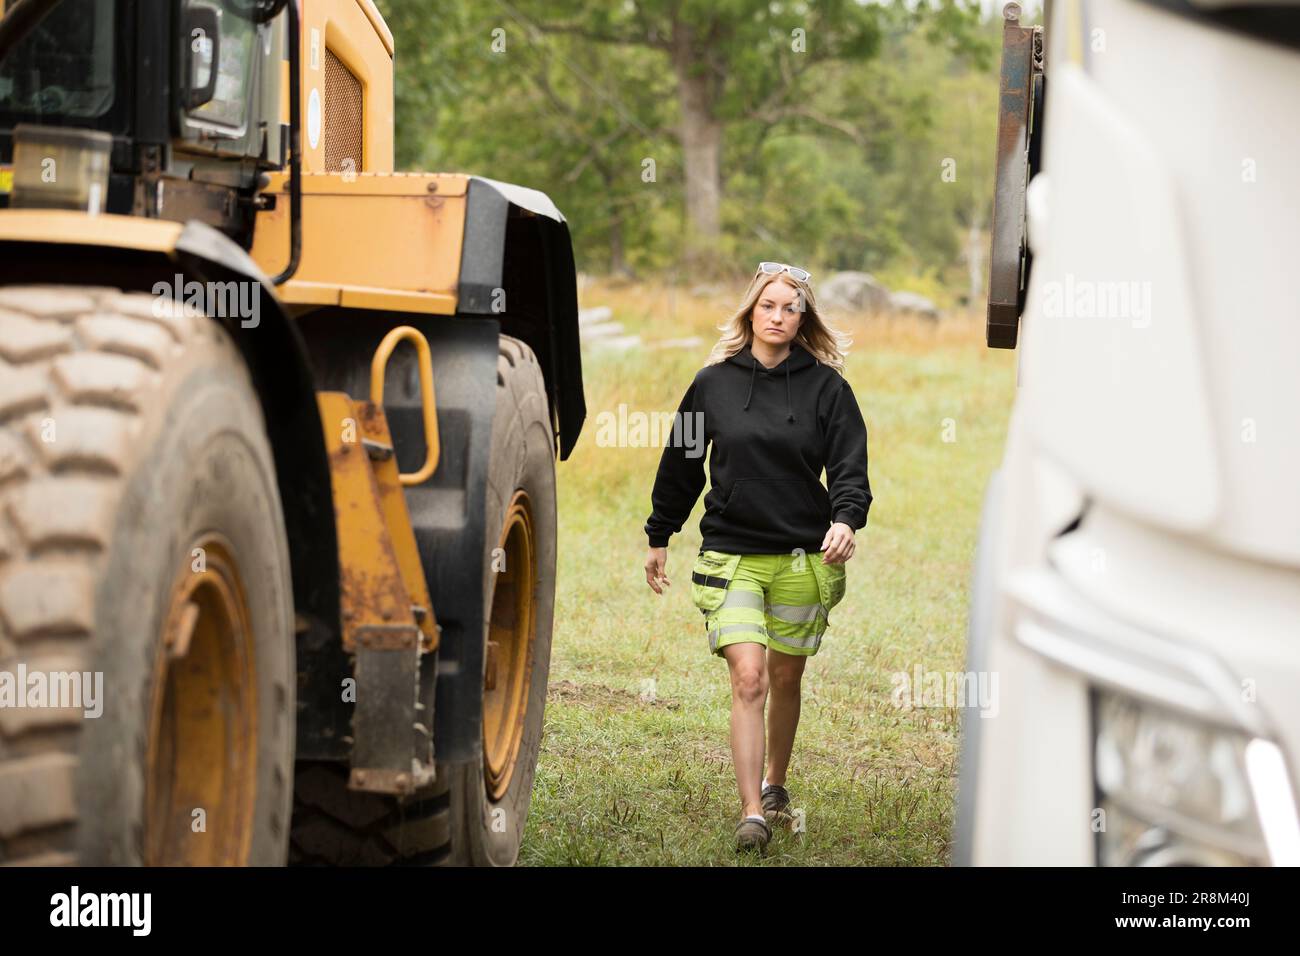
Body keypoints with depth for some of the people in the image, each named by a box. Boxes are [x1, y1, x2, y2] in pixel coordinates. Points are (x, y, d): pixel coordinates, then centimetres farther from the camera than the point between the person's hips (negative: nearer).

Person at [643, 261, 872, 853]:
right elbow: (681, 465, 14)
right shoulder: (713, 383, 4)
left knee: (786, 680, 13)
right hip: (731, 555, -1)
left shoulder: (826, 386, 1)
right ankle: (752, 814, -17)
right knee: (747, 678, -14)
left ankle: (774, 784, 36)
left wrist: (844, 519, -23)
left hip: (804, 558, 1)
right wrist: (658, 538, 18)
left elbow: (849, 465, -4)